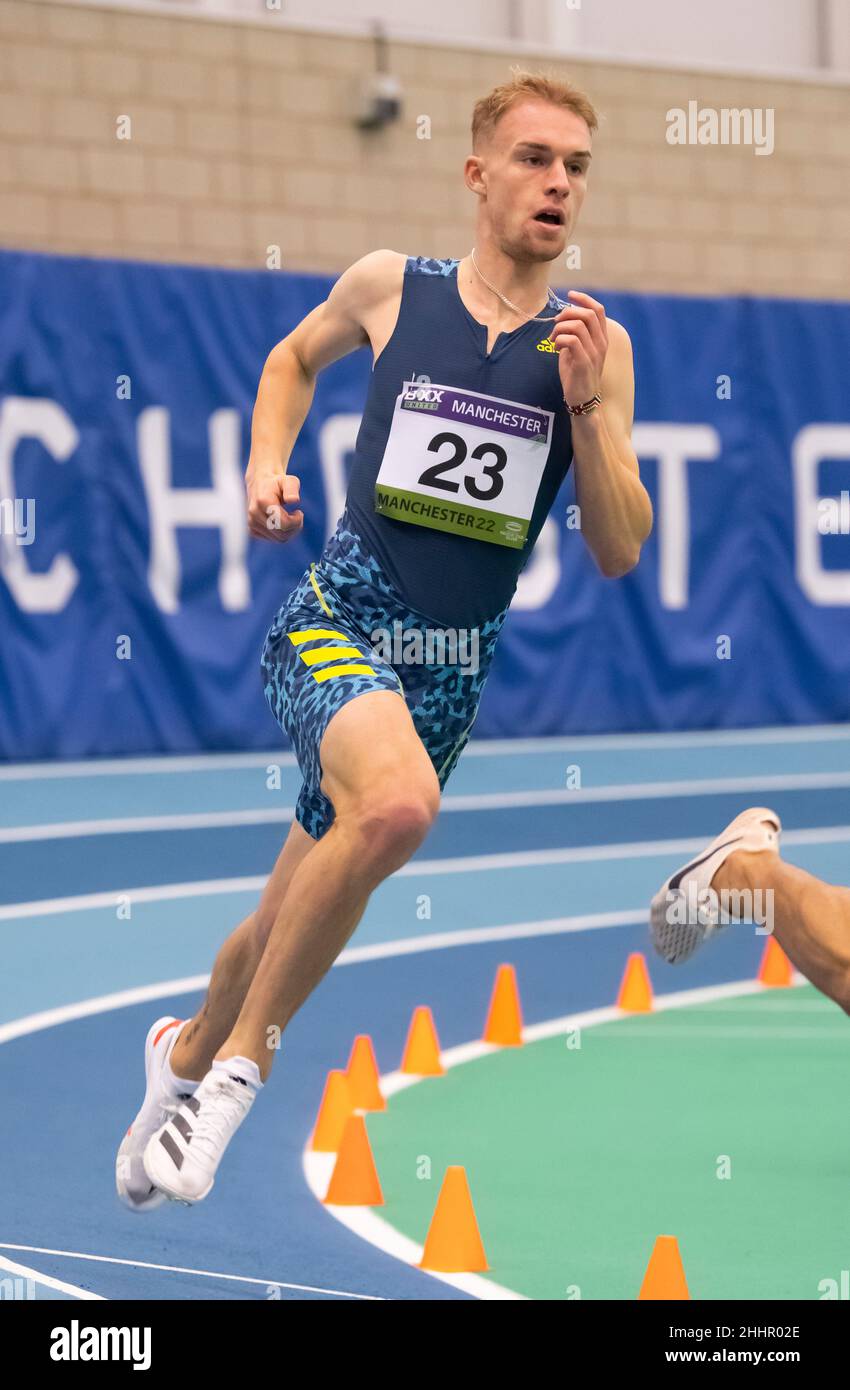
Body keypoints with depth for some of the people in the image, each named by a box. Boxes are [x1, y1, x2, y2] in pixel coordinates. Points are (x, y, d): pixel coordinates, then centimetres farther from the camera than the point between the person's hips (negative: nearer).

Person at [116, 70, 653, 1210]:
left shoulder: (595, 346, 3)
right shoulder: (389, 286, 1)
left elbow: (620, 552, 1)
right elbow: (295, 358, 23)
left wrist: (582, 403, -11)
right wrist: (267, 468, 7)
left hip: (454, 667, 3)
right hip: (336, 621, -3)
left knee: (294, 917, 14)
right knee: (398, 803, -35)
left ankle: (189, 1051, 46)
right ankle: (245, 1052, -16)